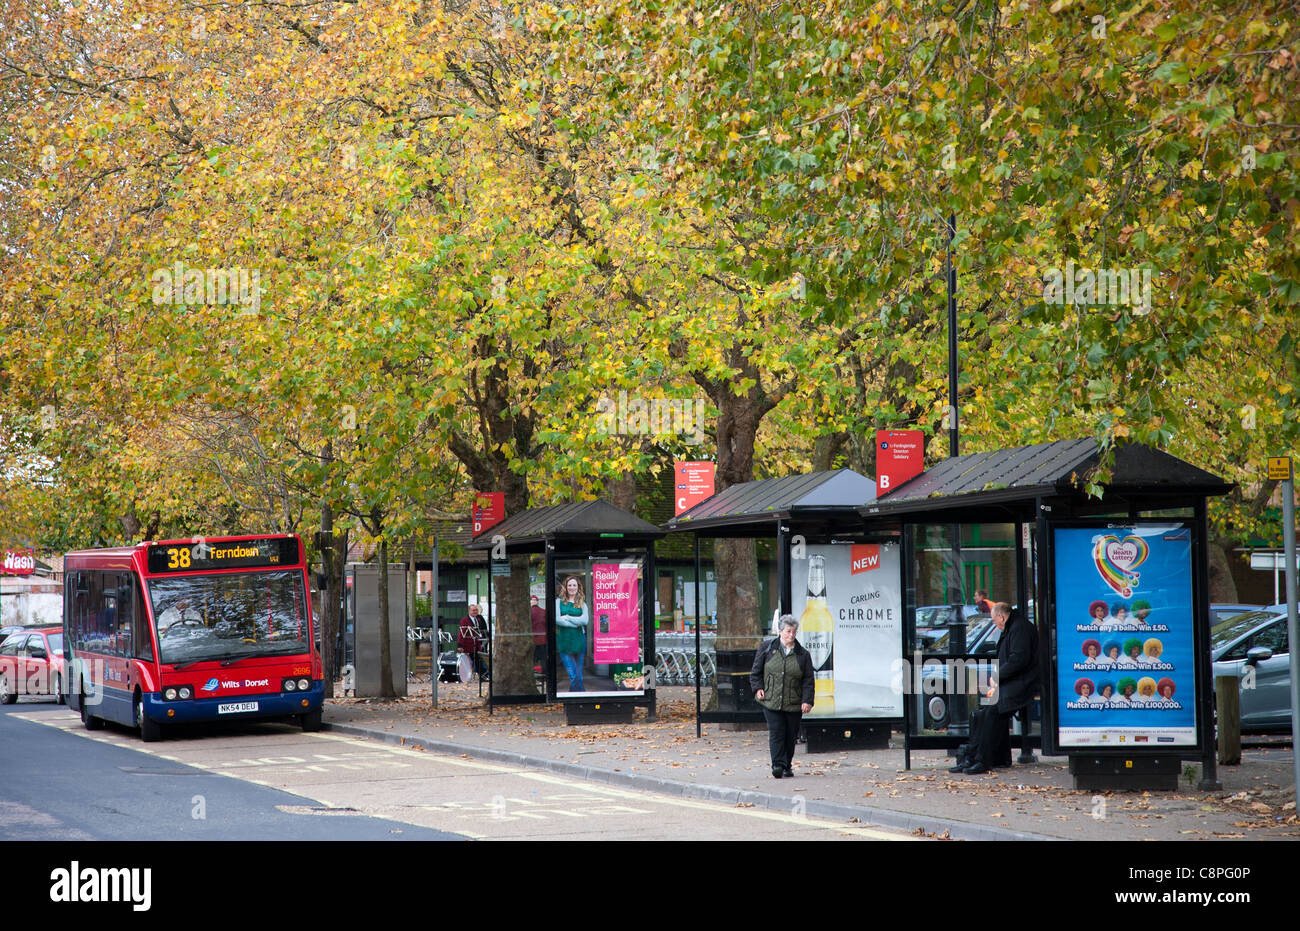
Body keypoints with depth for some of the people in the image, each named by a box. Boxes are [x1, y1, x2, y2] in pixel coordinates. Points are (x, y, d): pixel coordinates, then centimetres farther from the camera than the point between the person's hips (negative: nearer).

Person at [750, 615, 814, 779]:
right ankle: (777, 765, -14)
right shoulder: (767, 649, 4)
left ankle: (787, 766, 18)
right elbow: (756, 671, 11)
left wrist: (807, 701, -6)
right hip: (771, 702, -1)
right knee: (776, 733, -10)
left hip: (794, 704, 1)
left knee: (790, 736, 6)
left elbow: (808, 680, 4)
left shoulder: (802, 654, 5)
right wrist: (758, 688, -3)